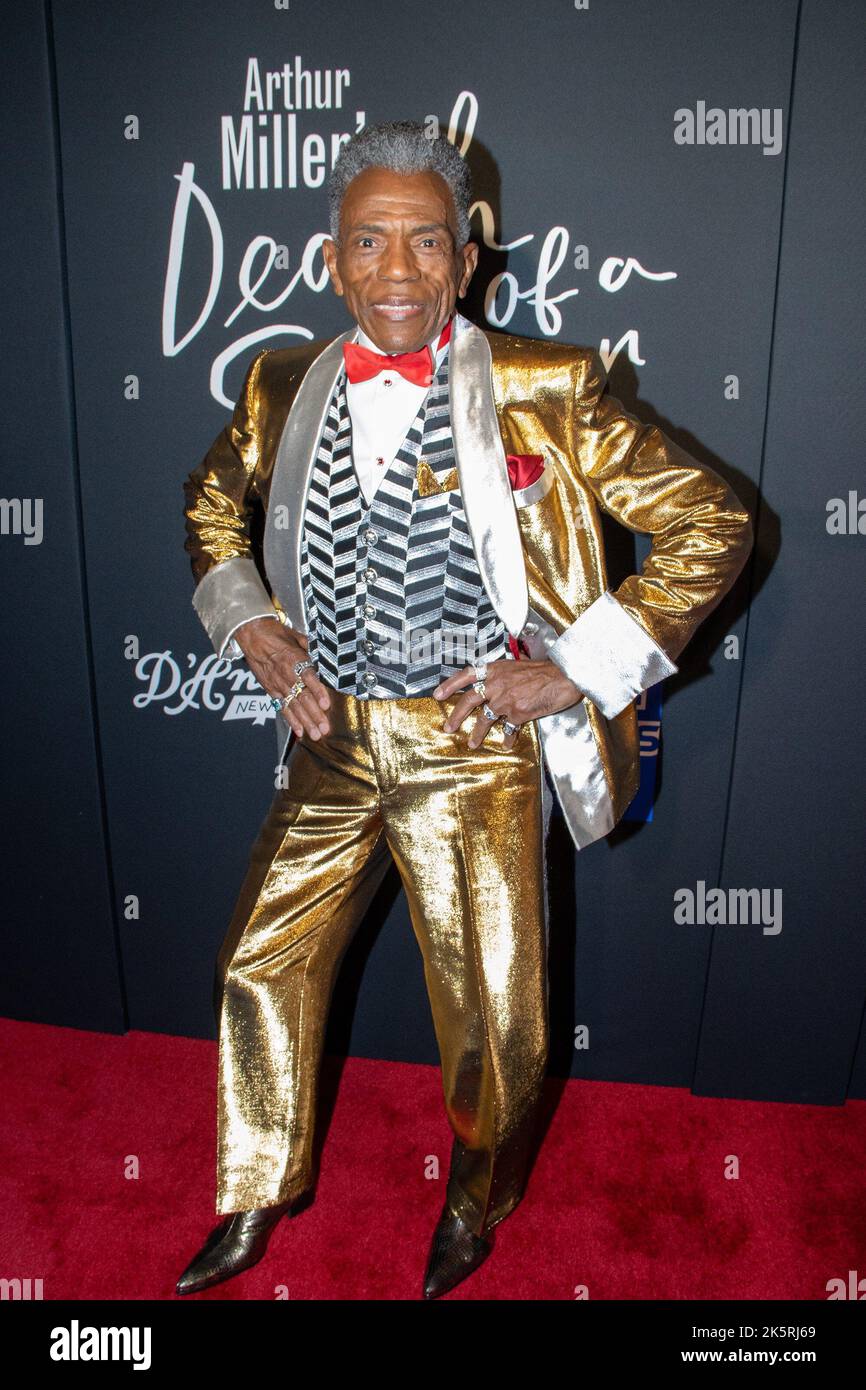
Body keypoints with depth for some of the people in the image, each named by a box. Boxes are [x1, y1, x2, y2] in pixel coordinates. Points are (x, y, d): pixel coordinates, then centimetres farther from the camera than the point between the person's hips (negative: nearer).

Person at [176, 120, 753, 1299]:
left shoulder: (547, 391, -11)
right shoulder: (286, 387, 1)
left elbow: (711, 525, -7)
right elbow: (212, 501, 21)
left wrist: (578, 670, -12)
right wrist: (251, 628, 6)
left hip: (478, 745, -3)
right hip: (334, 742, 4)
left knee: (497, 1033, 7)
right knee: (262, 971, 15)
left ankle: (474, 1212, 43)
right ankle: (257, 1203, 44)